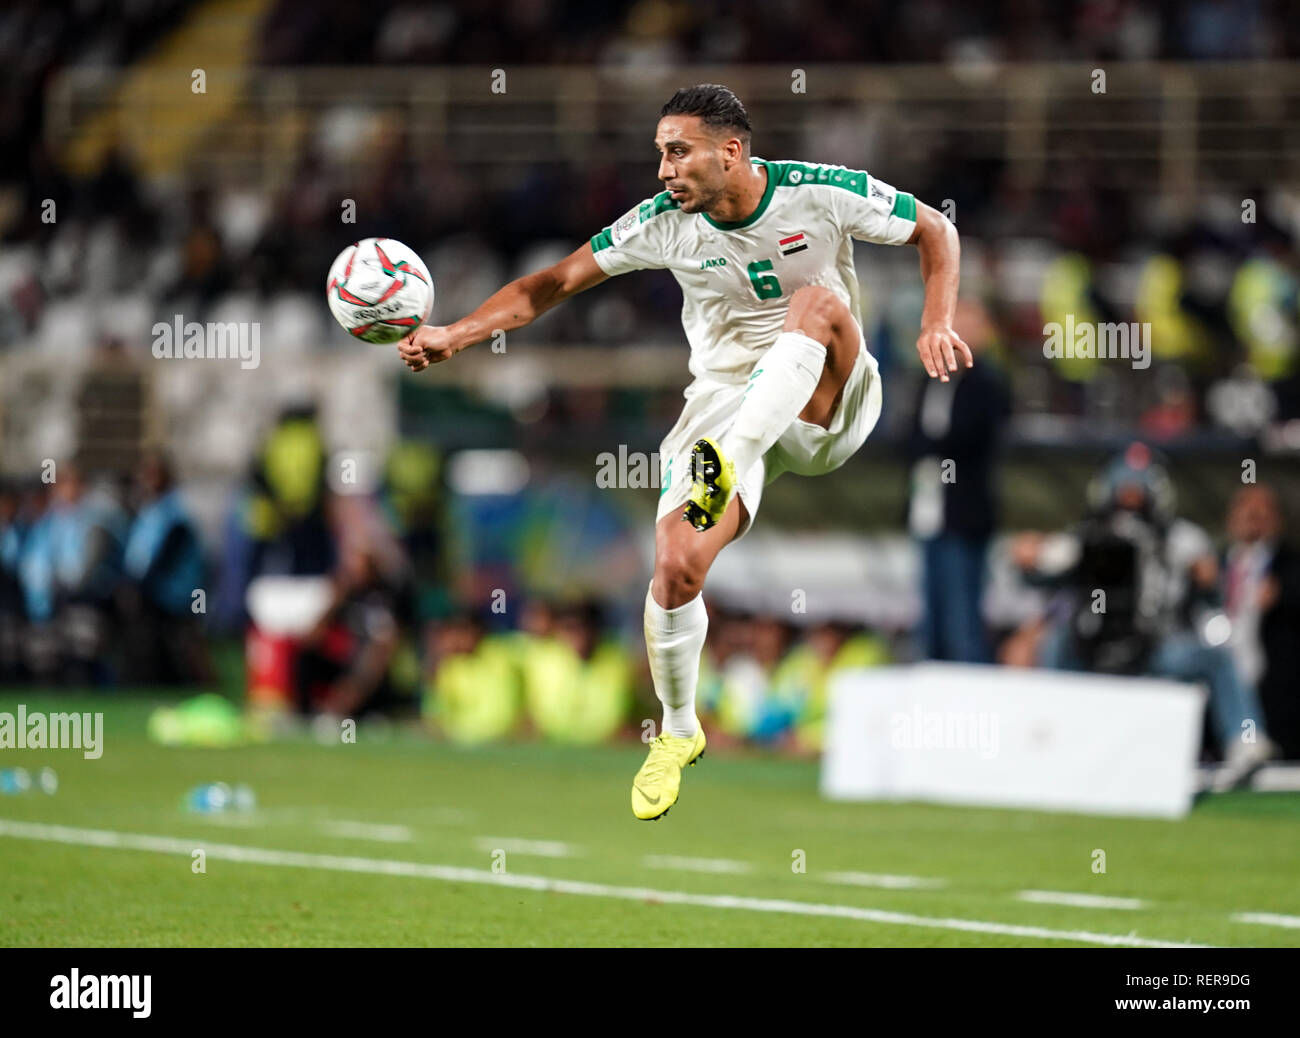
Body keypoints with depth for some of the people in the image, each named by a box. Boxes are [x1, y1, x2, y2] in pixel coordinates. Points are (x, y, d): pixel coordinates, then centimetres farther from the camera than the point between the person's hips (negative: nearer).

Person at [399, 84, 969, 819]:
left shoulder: (822, 193, -11)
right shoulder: (664, 224, -5)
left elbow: (935, 233, 2)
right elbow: (555, 283, -2)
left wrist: (937, 324, -14)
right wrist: (455, 335, -13)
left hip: (830, 402, -2)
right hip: (726, 397, 2)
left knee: (821, 299, -32)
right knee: (678, 564, -19)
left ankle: (726, 467, -45)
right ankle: (678, 733, 7)